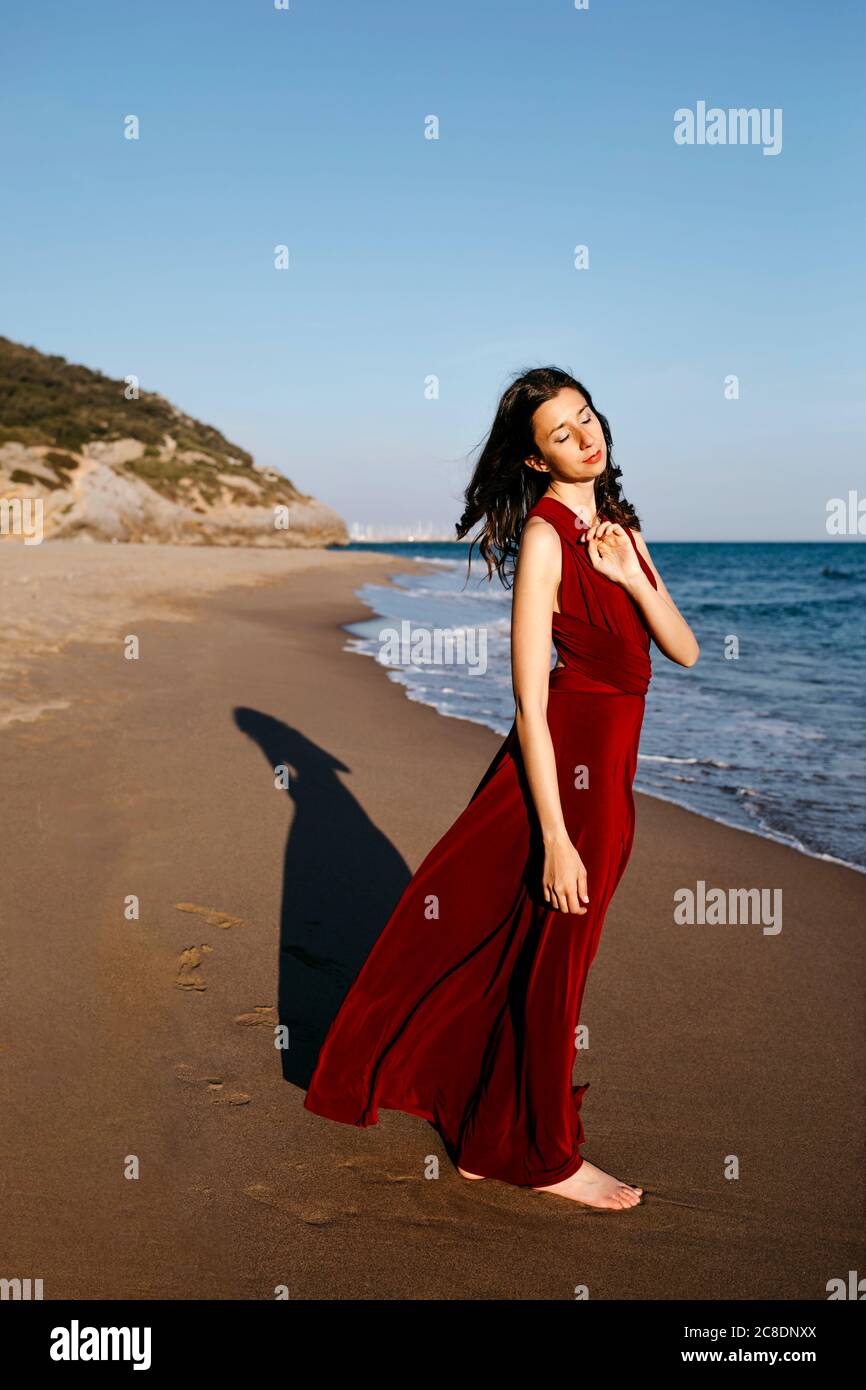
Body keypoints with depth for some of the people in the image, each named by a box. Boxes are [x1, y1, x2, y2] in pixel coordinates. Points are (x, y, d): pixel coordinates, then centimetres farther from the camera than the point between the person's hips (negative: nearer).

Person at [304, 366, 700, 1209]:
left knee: (524, 956, 19)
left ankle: (490, 1134, 38)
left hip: (606, 774, 8)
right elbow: (530, 706, -19)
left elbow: (684, 650, 6)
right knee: (549, 962, 6)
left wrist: (630, 577, -10)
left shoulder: (619, 530, 10)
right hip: (562, 767, -8)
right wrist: (556, 835, -22)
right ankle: (544, 1156, 26)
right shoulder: (544, 537, -14)